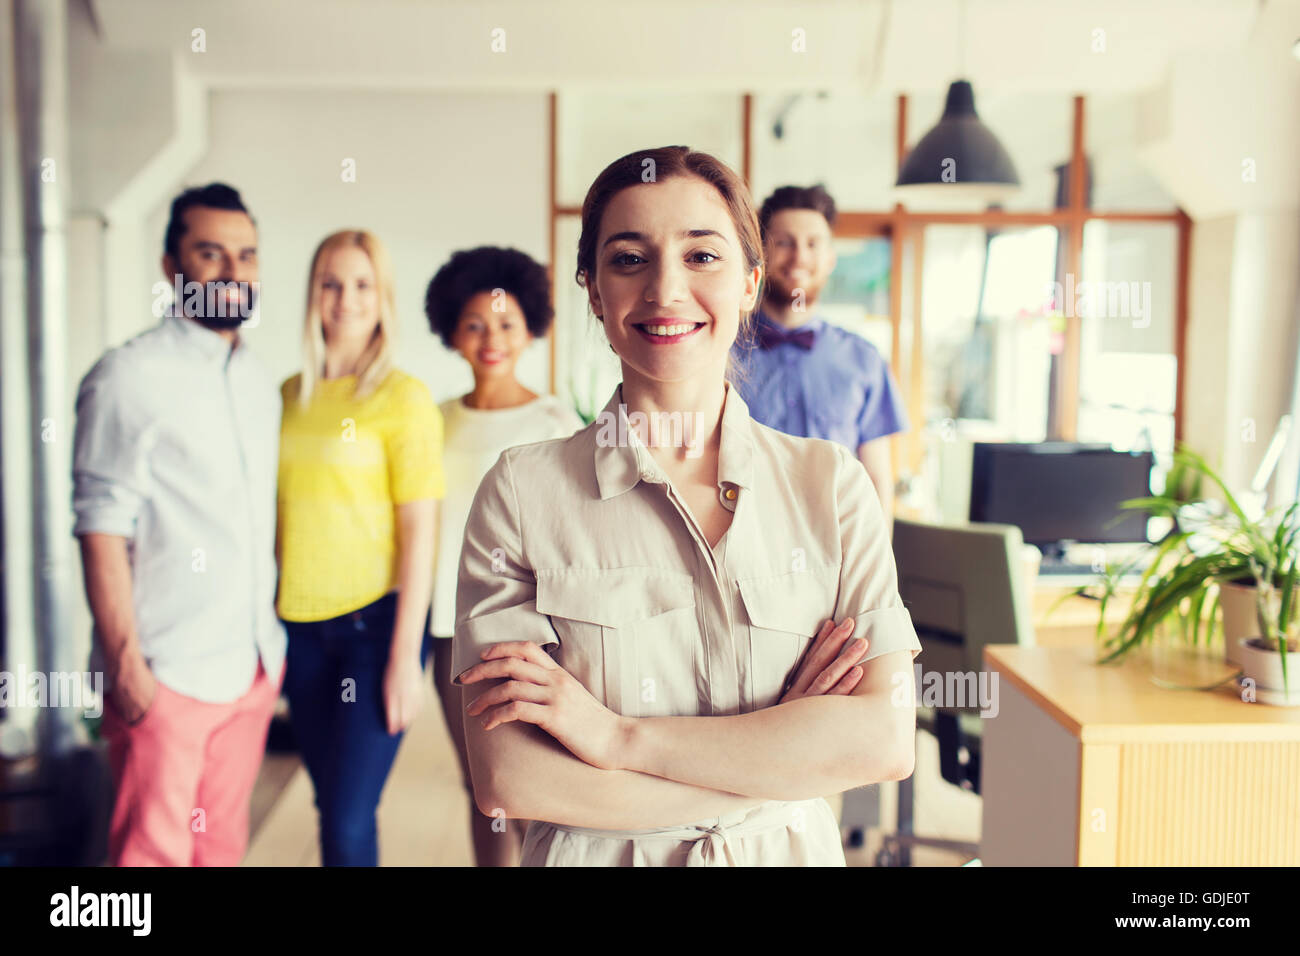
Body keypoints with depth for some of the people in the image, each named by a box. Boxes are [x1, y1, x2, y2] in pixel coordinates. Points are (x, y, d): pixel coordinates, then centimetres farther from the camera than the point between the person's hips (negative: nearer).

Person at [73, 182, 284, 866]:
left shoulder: (260, 381, 12)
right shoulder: (130, 376, -8)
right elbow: (102, 528, -12)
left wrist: (273, 642, 13)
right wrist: (125, 664, -15)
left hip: (253, 667, 6)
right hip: (167, 677, -6)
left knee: (223, 842, 14)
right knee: (153, 849, 1)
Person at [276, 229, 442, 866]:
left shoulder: (403, 397, -6)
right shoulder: (289, 397, 9)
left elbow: (419, 531, -9)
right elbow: (278, 515, 14)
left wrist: (405, 656, -12)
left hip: (375, 620, -5)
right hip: (299, 623, 5)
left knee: (349, 819, -6)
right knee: (331, 805, 12)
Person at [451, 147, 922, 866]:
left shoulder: (831, 483, -7)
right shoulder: (521, 492, -12)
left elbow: (886, 739, -16)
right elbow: (507, 781, -18)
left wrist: (616, 734, -21)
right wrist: (785, 740, -19)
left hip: (791, 849, 2)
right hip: (594, 854, -1)